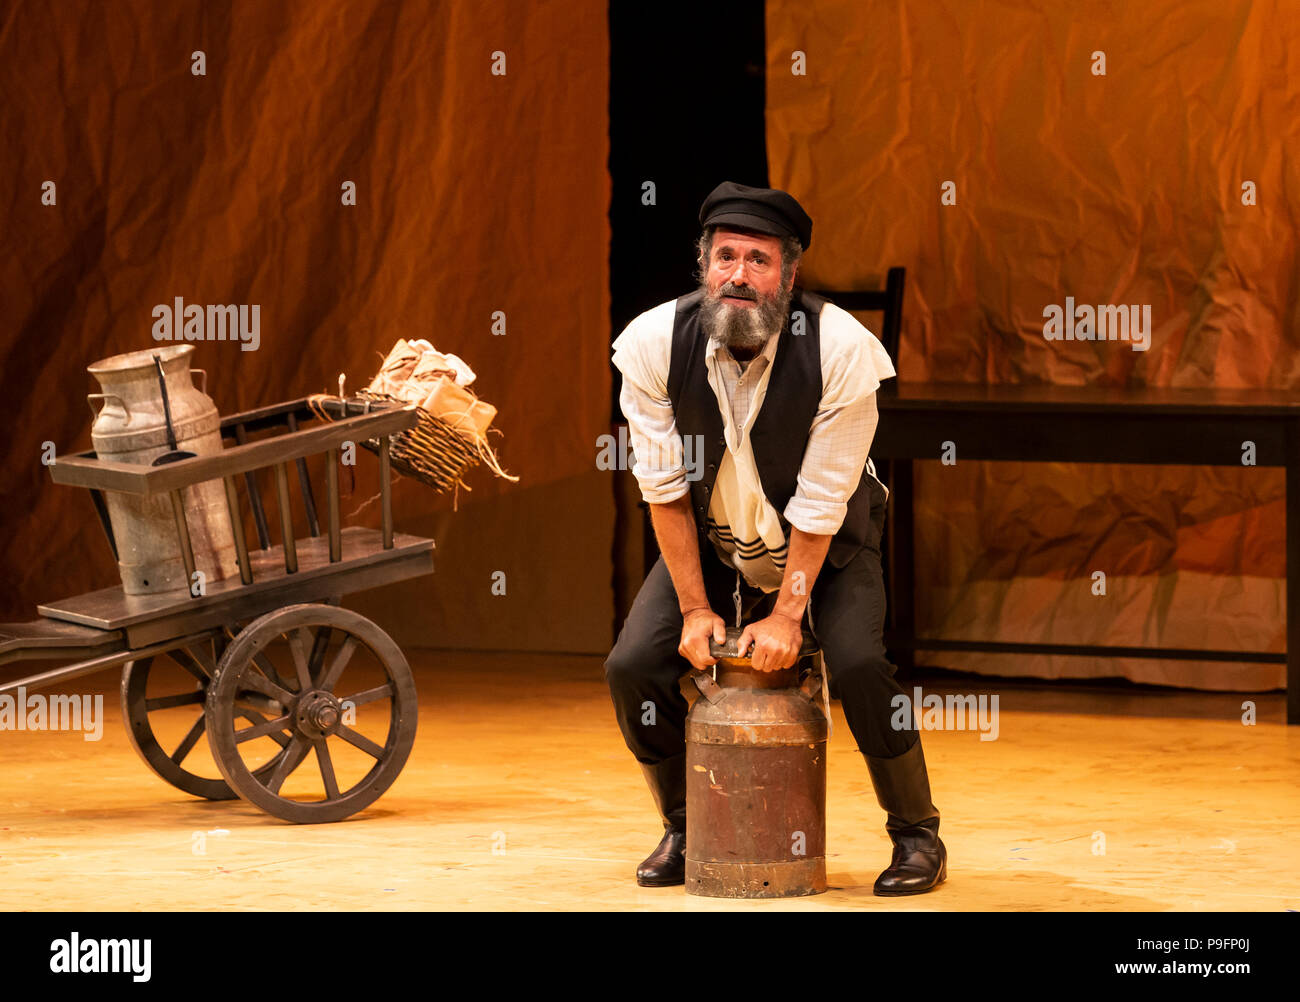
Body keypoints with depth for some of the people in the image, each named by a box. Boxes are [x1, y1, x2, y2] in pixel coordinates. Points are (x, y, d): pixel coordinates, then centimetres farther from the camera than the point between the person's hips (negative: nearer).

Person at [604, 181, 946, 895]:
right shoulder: (653, 345, -20)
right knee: (632, 666, -13)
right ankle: (683, 829, 11)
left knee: (858, 663, -26)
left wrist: (786, 615, -21)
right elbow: (665, 489, -13)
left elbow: (820, 503, -21)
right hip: (708, 541, 3)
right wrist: (695, 609, -13)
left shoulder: (842, 351, -27)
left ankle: (917, 834, -4)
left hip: (826, 545, -3)